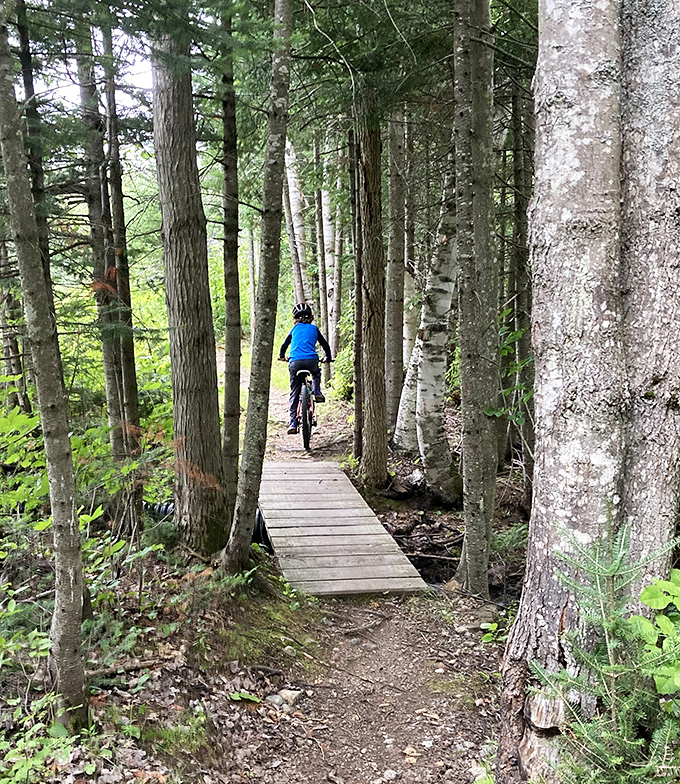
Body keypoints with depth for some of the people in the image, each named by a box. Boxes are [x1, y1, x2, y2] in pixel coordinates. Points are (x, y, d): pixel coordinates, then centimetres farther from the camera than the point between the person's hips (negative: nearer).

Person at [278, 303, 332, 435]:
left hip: (295, 362, 0)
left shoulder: (294, 329, 19)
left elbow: (284, 345, 26)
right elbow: (325, 344, 24)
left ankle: (293, 423, 3)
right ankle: (317, 392, 12)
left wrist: (281, 356, 45)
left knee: (294, 393, 8)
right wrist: (328, 358, 41)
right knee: (316, 373, 37)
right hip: (311, 360, 0)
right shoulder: (314, 328, 17)